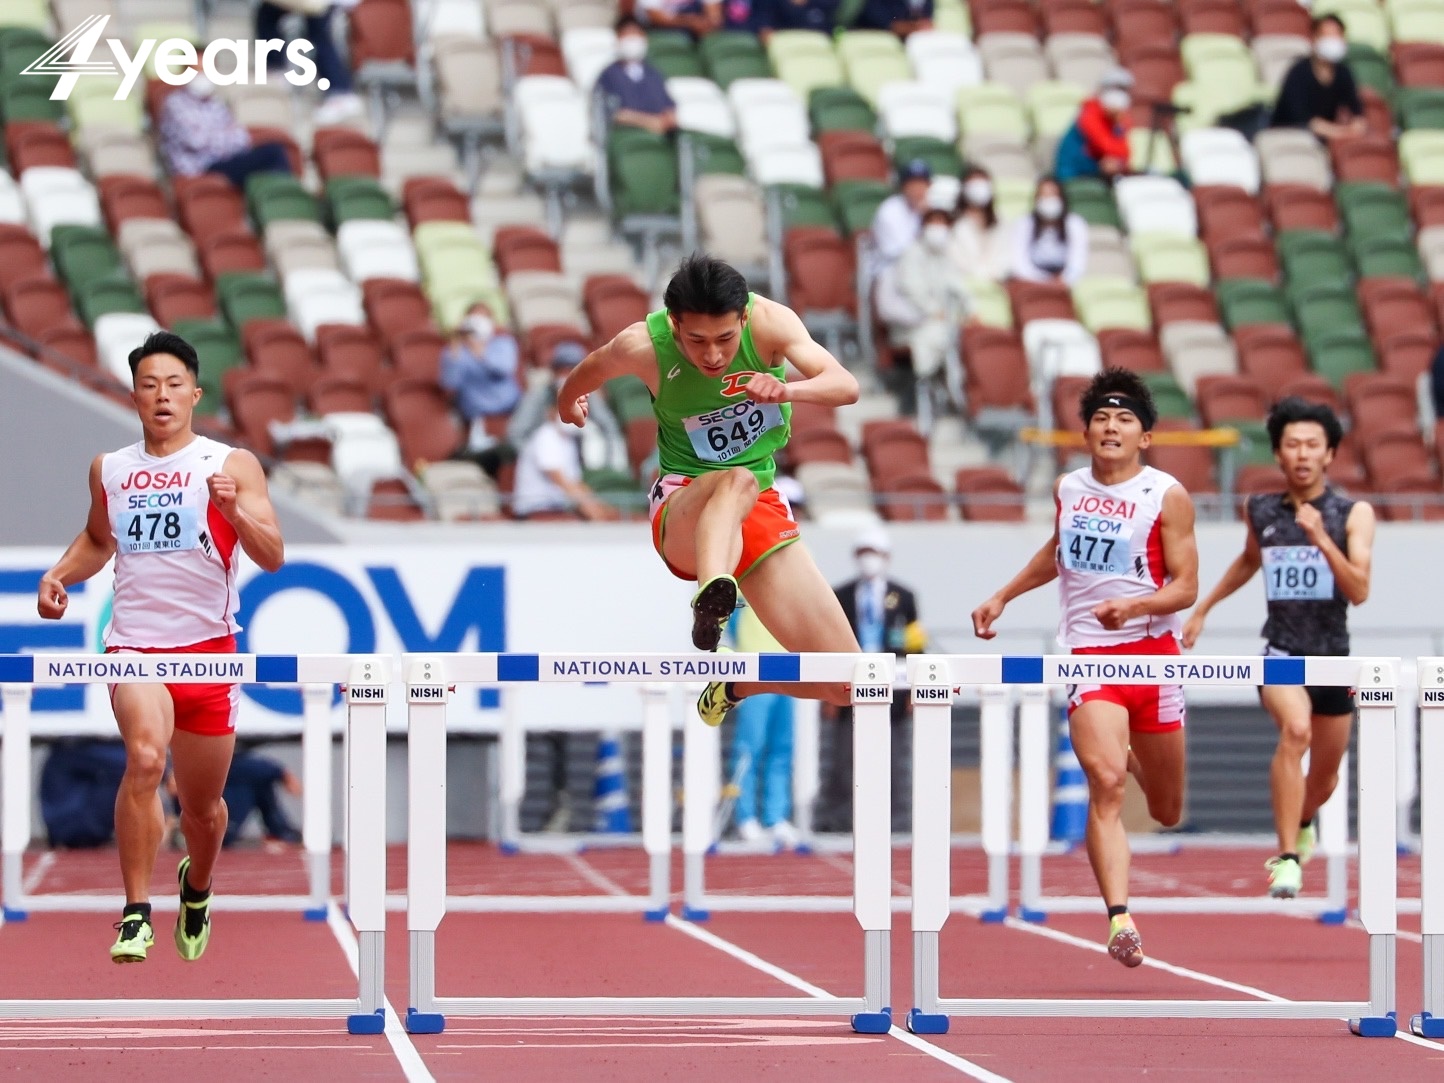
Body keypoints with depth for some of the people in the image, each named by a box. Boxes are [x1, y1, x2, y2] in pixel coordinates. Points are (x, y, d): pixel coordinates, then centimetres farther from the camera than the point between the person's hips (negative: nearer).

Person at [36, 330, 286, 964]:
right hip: (134, 644, 0)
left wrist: (234, 510, -23)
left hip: (207, 649, 0)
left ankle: (196, 887, 46)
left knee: (203, 804, 12)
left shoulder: (232, 465, -1)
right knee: (144, 756, -29)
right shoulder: (109, 470, 8)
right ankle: (136, 913, -23)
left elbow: (272, 557, -7)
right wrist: (60, 577, 10)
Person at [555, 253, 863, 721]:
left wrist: (788, 389, -49)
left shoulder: (769, 321, -17)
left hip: (762, 508, 3)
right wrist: (570, 401, 28)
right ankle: (711, 597, -71)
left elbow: (846, 386, -29)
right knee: (737, 481, -43)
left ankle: (735, 685, 21)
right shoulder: (642, 346, -18)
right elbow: (586, 374, 6)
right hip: (682, 515, -3)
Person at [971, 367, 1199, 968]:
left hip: (1153, 654, 0)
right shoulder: (1069, 489, 6)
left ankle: (1134, 758, 52)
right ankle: (1119, 919, -30)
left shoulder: (1167, 496, -4)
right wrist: (1002, 597, 27)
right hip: (1087, 654, 0)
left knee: (1167, 811, 15)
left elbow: (1185, 586, -8)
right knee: (1105, 783, -23)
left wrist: (1134, 606, -25)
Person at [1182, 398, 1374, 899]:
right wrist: (1203, 608, 26)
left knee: (1324, 774, 17)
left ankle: (1300, 825, 54)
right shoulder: (1262, 510, 1)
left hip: (1334, 656, 1)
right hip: (1281, 651, -1)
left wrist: (1321, 539, -29)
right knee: (1295, 729, -32)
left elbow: (1359, 591, -18)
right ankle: (1288, 858, -32)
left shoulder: (1354, 513, -6)